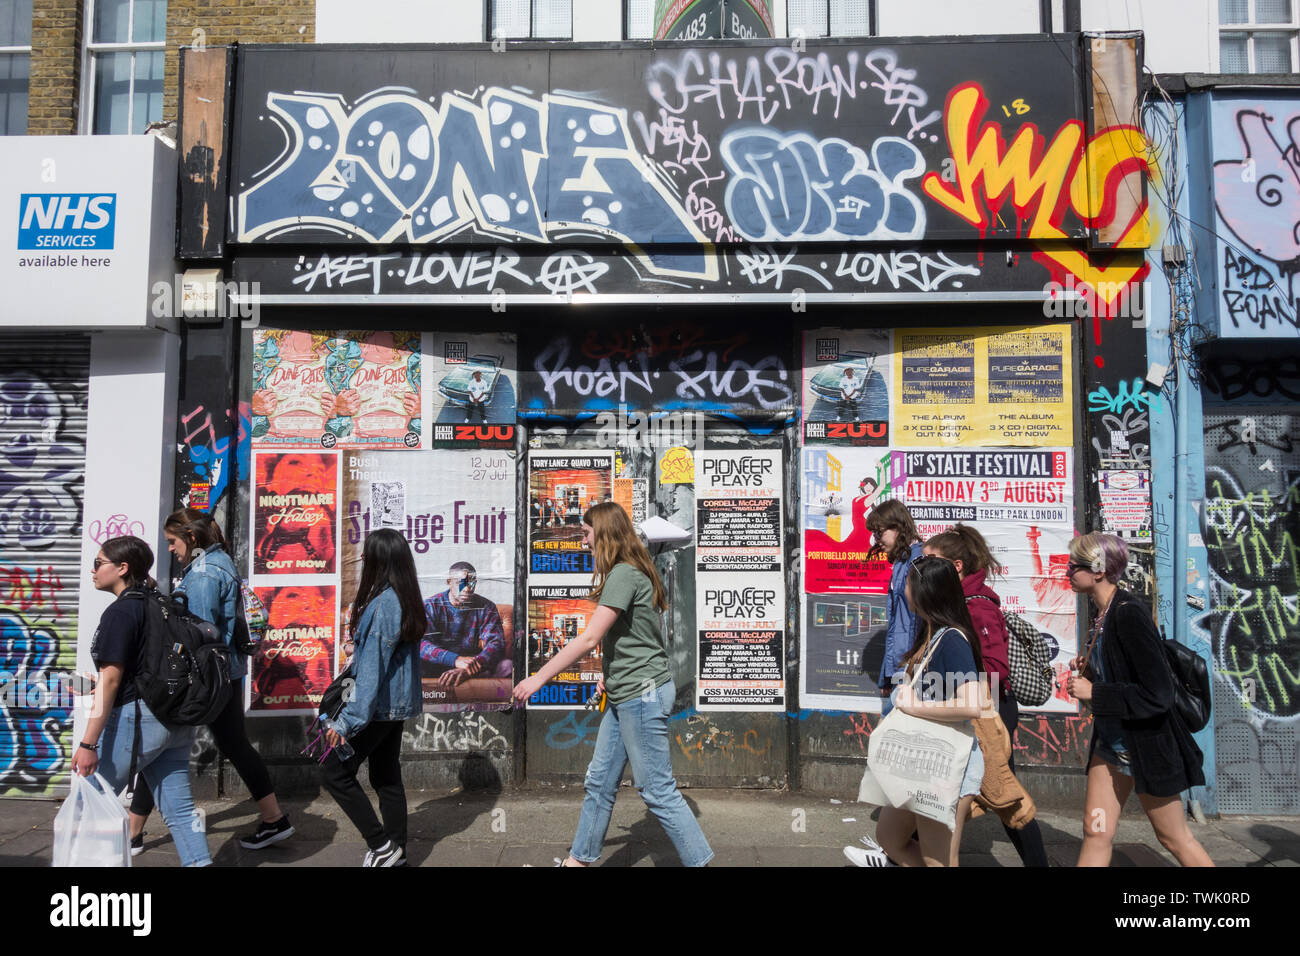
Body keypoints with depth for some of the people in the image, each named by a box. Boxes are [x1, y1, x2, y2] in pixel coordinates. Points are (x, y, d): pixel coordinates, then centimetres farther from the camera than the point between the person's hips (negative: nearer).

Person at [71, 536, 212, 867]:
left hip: (136, 717, -8)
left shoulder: (120, 612, -11)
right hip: (176, 722, 8)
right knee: (179, 807, 8)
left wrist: (88, 743, -17)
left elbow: (110, 679, -17)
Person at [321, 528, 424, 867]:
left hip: (378, 707, -9)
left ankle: (381, 845, 7)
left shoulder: (382, 603, -23)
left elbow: (372, 669, -24)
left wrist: (346, 721, -22)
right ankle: (395, 851, 24)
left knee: (334, 770, 4)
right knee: (387, 777, 16)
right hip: (396, 704, 9)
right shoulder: (405, 599, 5)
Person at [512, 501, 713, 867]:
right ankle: (580, 859, 27)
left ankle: (699, 859, 10)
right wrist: (608, 672, 13)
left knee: (657, 790, -1)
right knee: (599, 782, 16)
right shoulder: (632, 573, 14)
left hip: (642, 693, -10)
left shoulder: (624, 575, -18)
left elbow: (589, 639, -23)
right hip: (624, 696, 10)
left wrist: (538, 679, -18)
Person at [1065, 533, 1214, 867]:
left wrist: (1093, 693, -20)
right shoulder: (1103, 612, 4)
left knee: (1175, 838, 11)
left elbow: (1157, 695, -26)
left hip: (1145, 744, -8)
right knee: (1096, 831, 10)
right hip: (1111, 739, 8)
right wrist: (1087, 668, 1)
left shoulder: (1129, 614, -23)